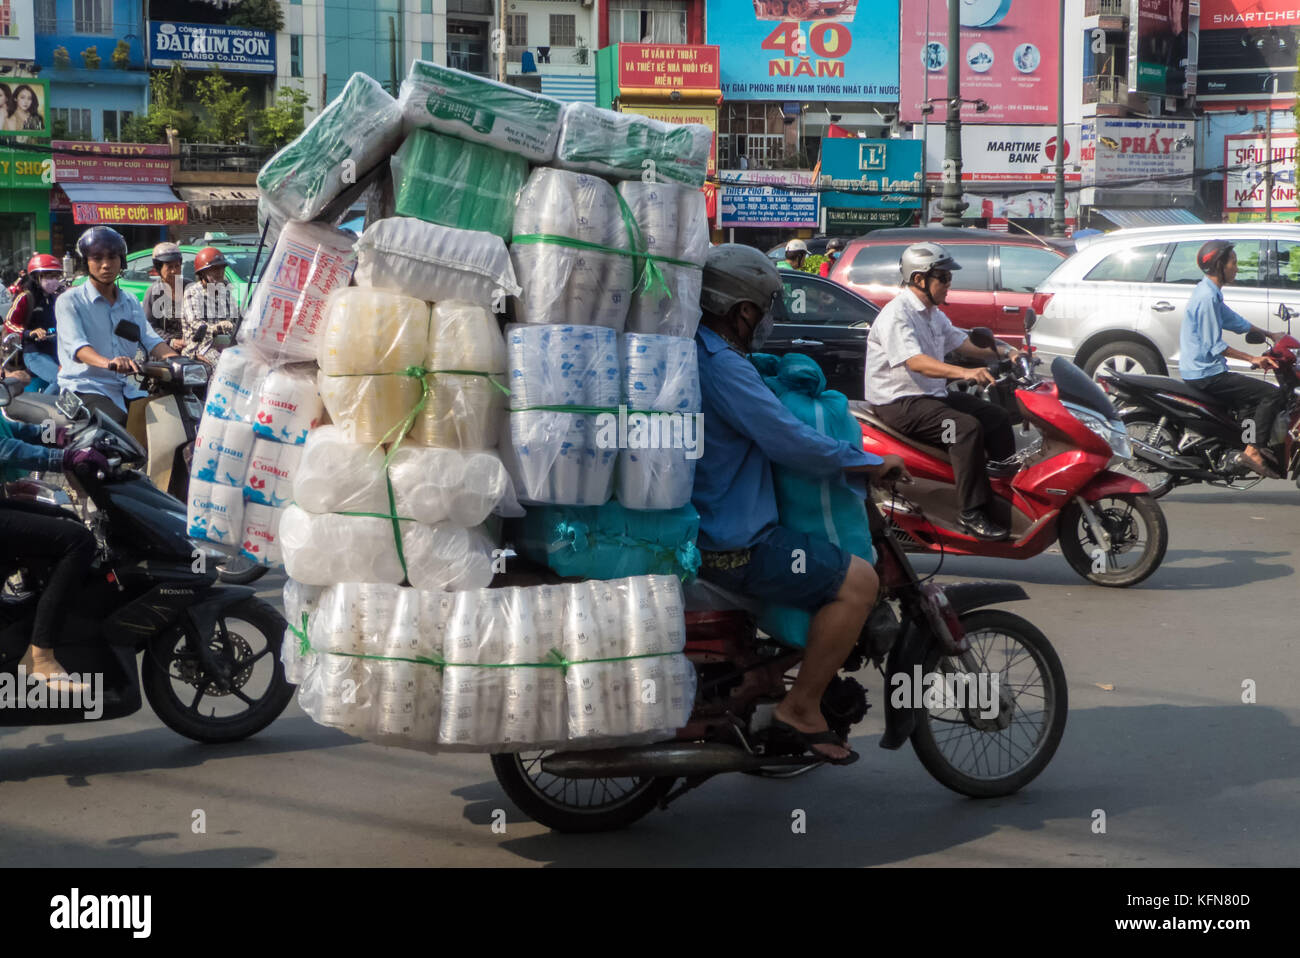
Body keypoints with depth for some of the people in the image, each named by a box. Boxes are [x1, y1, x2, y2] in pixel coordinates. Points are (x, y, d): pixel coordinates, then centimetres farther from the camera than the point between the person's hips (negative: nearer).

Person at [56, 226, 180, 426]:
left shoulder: (131, 303, 19)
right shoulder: (70, 301, -2)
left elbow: (151, 341, 9)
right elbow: (76, 345, -18)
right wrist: (108, 363, -40)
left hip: (126, 388, 6)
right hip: (85, 387, -6)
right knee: (117, 423, -34)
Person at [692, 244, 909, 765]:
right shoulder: (722, 366, -22)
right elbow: (793, 444, -25)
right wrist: (874, 464, -11)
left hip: (694, 524, 11)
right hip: (732, 547, -11)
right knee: (858, 580, -11)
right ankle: (801, 710, -7)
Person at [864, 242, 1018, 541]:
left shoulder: (933, 314, 15)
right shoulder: (896, 314, -18)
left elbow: (961, 343, 19)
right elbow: (916, 362, -30)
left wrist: (1005, 353, 3)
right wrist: (965, 373, -42)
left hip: (932, 394, 10)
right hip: (898, 402, -10)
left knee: (997, 418, 5)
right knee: (967, 427, -28)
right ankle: (973, 513, -26)